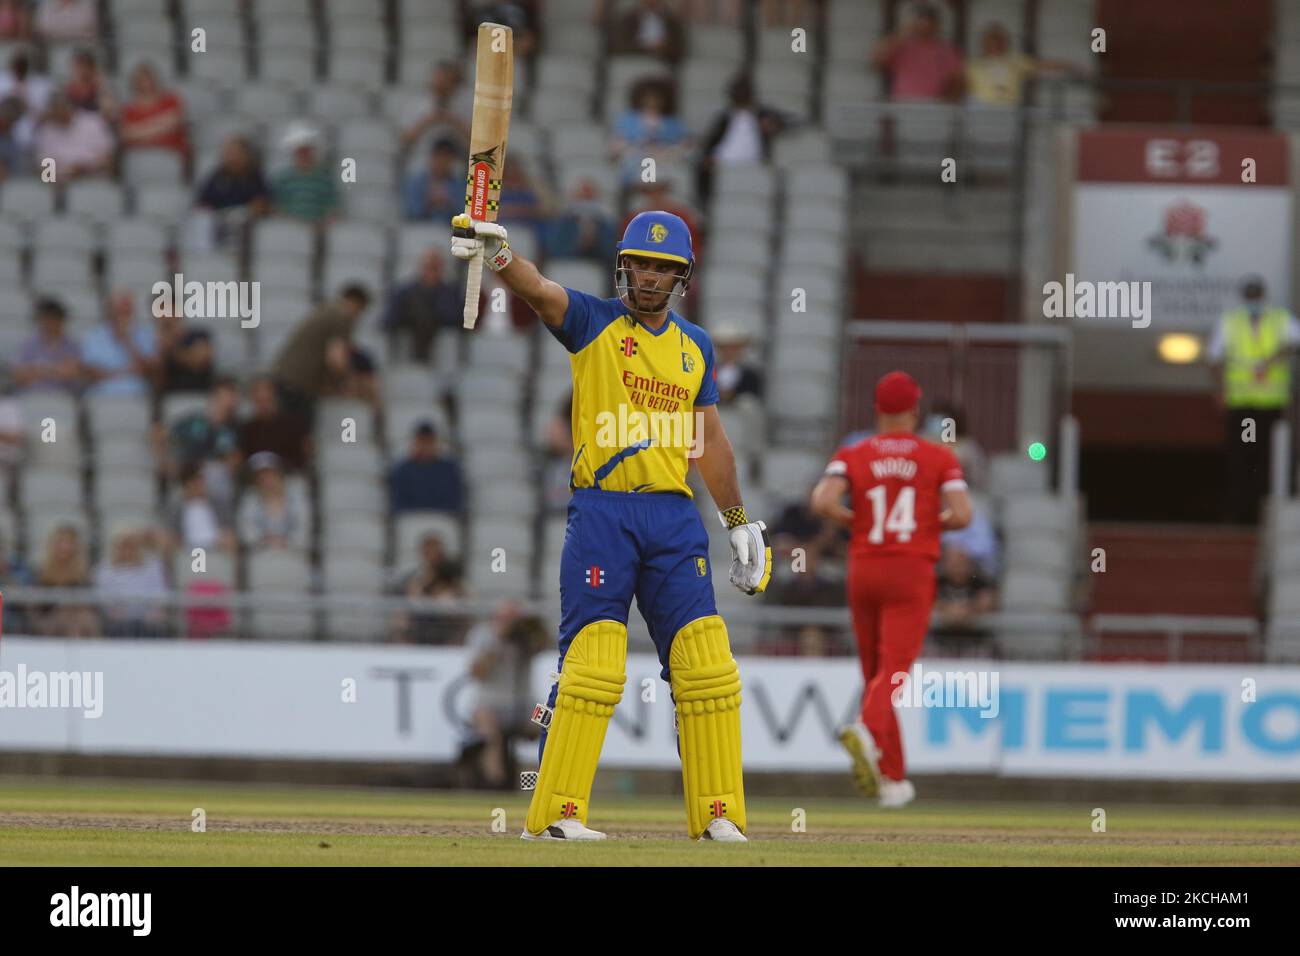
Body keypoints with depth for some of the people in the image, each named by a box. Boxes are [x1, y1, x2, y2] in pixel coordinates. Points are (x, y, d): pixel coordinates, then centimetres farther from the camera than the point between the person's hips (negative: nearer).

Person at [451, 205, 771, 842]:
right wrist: (496, 251, -38)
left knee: (705, 664, -2)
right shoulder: (591, 323, 3)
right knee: (592, 663, -10)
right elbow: (537, 289, -17)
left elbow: (710, 440, 21)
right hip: (602, 512, -4)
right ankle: (556, 812, -6)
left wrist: (739, 523, 19)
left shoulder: (695, 346, 15)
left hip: (675, 515, 4)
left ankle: (717, 814, 4)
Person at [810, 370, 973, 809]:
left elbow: (823, 501, -15)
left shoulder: (852, 455, 3)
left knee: (875, 673, 15)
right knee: (893, 673, -11)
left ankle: (893, 780, 17)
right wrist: (932, 524, 11)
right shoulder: (939, 457, 2)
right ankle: (867, 731, -44)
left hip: (864, 570, 2)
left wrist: (856, 521, 4)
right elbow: (962, 514, -10)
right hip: (912, 572, -2)